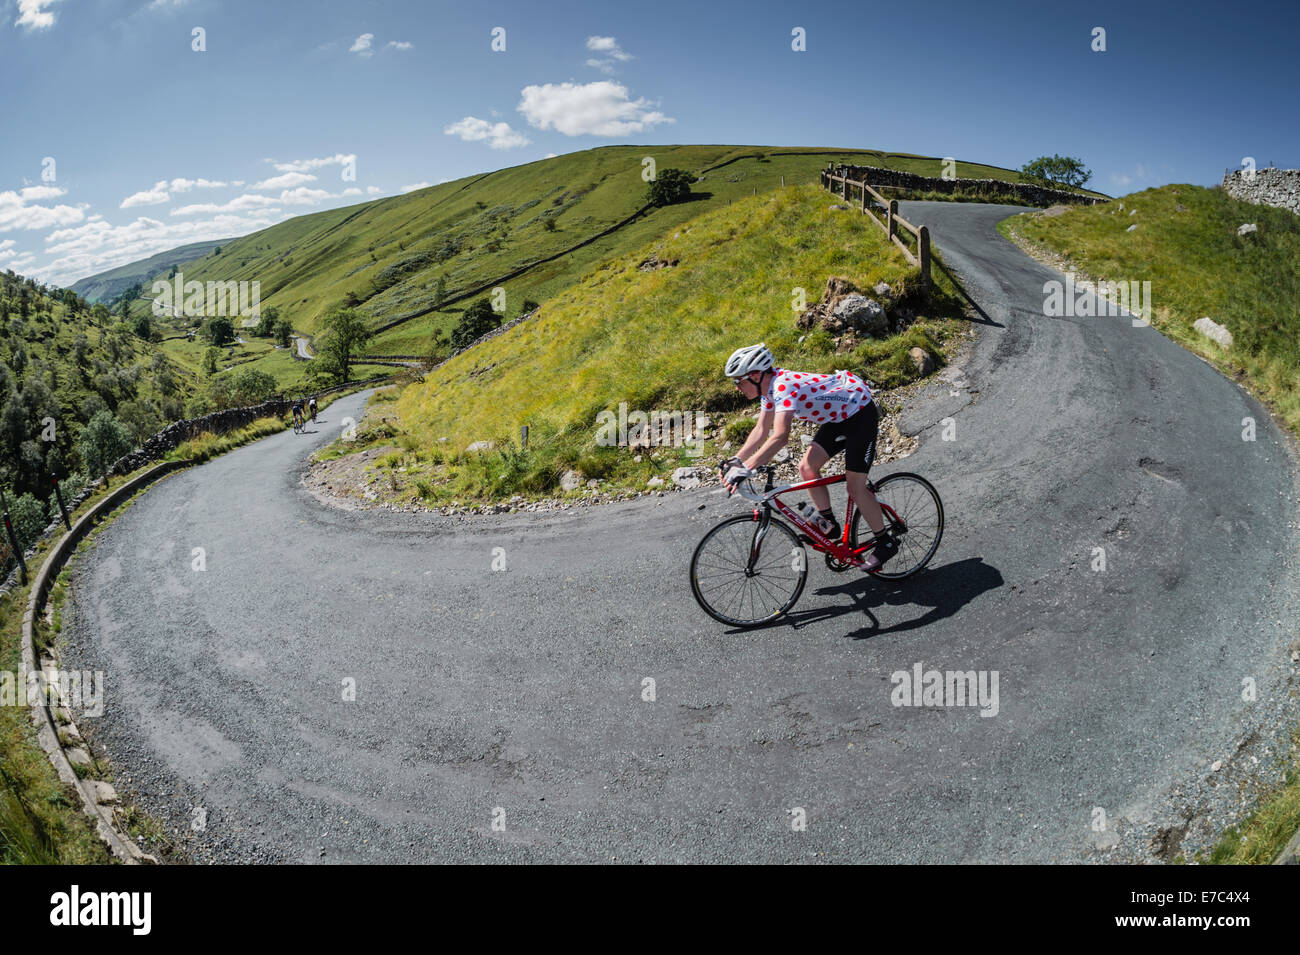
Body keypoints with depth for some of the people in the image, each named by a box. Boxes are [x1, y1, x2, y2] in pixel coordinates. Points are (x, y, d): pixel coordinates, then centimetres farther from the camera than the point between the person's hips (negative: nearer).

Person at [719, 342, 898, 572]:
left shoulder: (784, 386, -31)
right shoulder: (771, 387, -1)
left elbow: (780, 437, -43)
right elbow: (761, 431, 5)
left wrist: (745, 469, -45)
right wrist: (734, 461, -5)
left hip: (860, 413, -9)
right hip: (839, 417, 9)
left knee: (855, 487, -6)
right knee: (807, 468, -1)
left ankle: (886, 542, 11)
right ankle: (830, 524, 14)